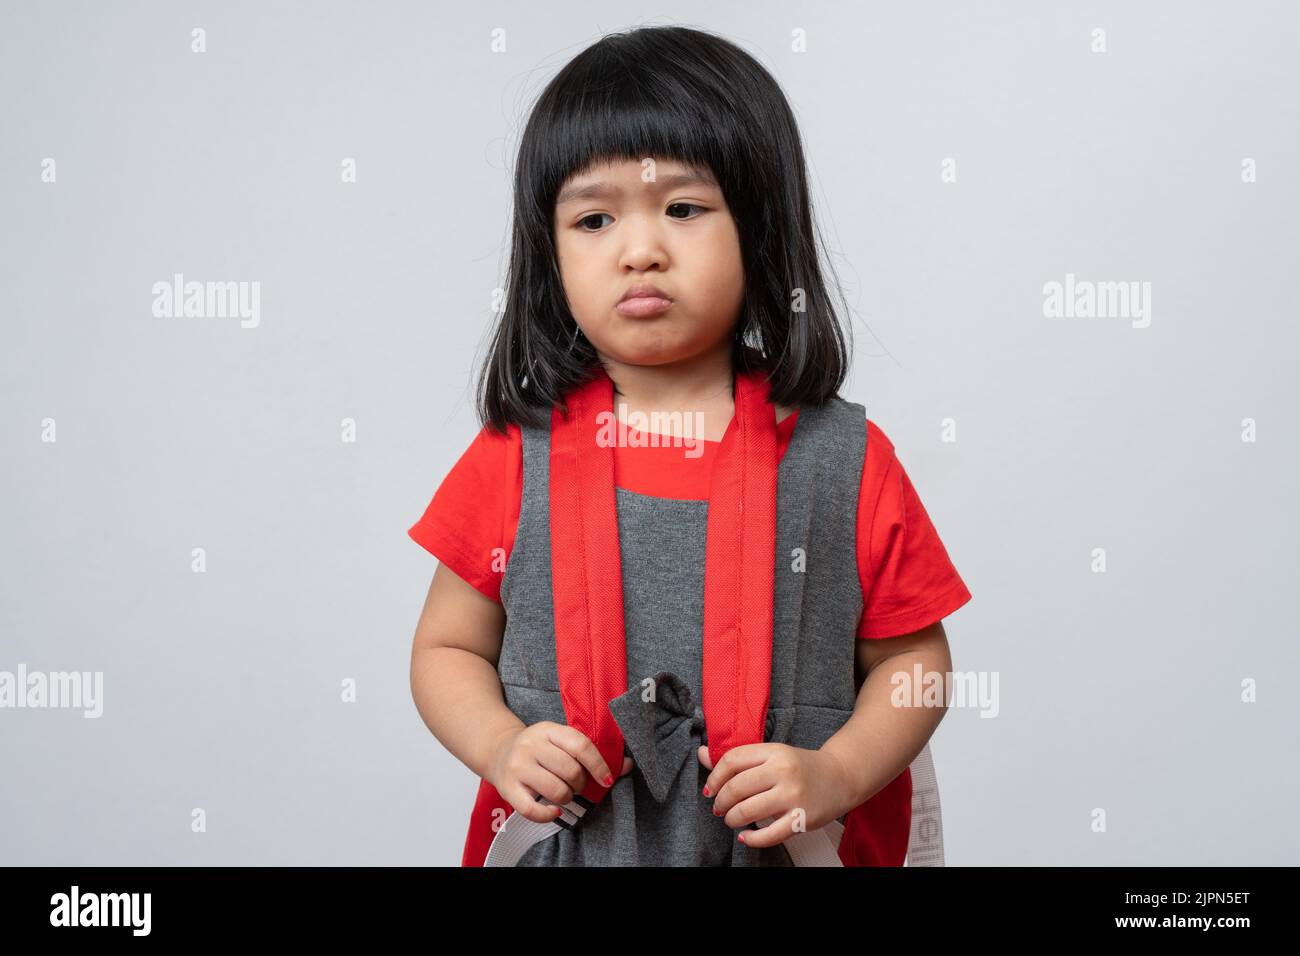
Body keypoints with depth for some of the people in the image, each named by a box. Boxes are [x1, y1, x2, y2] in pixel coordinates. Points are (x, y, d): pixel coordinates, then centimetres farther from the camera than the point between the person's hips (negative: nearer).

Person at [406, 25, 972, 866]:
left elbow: (912, 656, -1)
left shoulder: (845, 462, -8)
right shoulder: (514, 463, -7)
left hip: (793, 848, 0)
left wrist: (836, 775, -16)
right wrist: (499, 747, -15)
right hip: (564, 840, 1)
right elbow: (448, 648, 2)